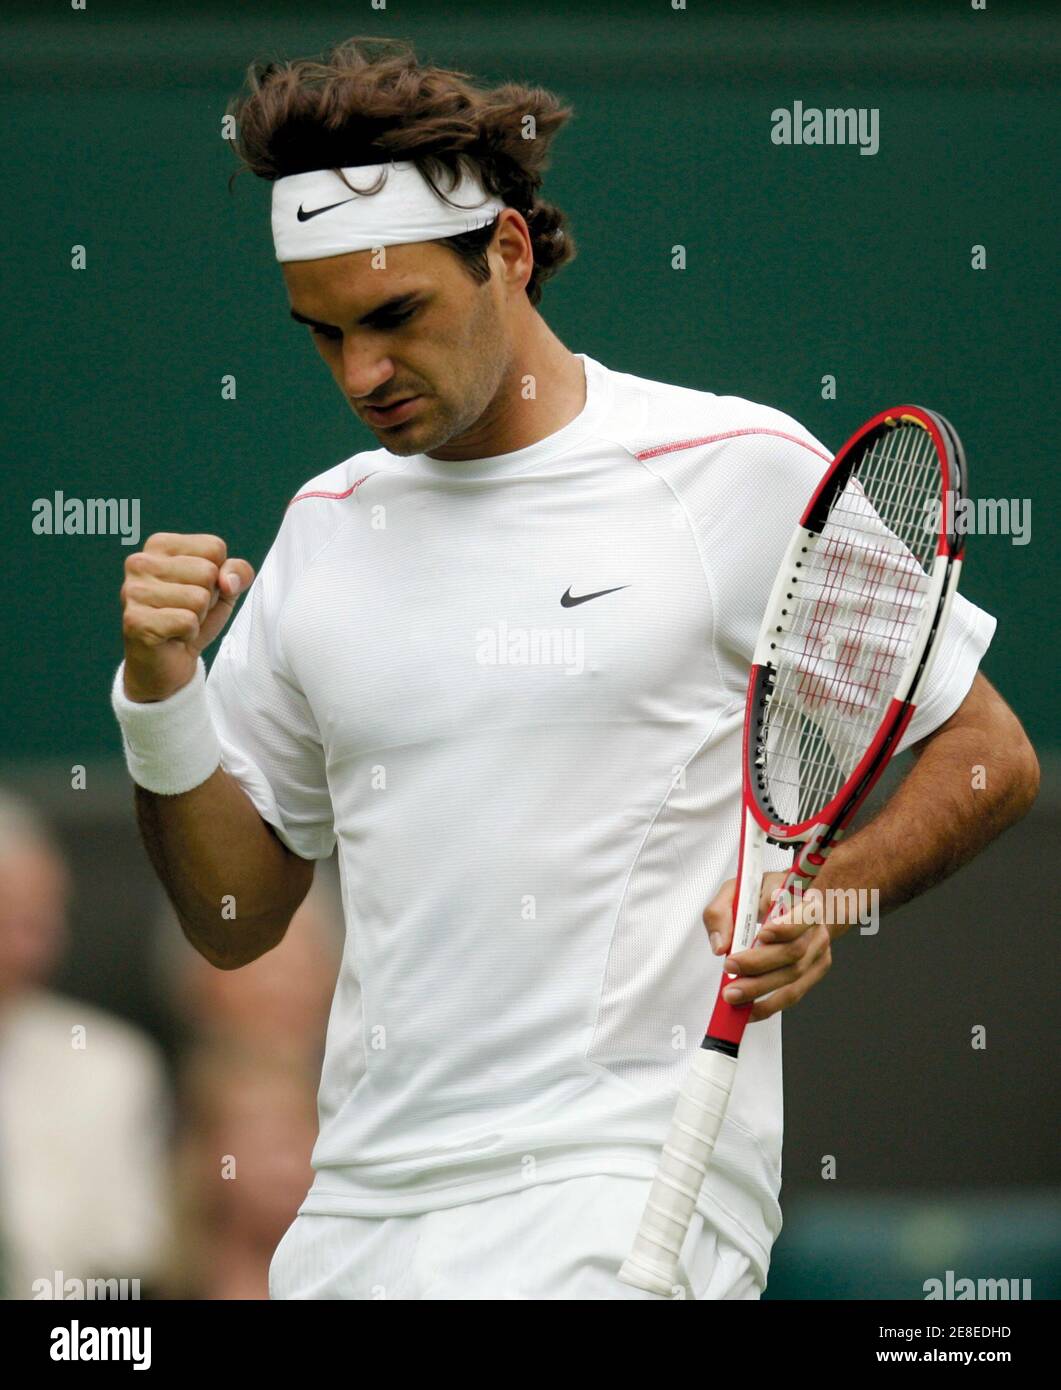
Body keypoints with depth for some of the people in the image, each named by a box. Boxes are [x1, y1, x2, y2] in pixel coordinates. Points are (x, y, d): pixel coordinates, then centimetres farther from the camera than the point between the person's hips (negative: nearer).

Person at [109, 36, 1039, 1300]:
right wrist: (160, 695, 0)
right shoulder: (326, 525, 13)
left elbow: (990, 757, 4)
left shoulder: (741, 470, -2)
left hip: (626, 1182, -6)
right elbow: (235, 921, 17)